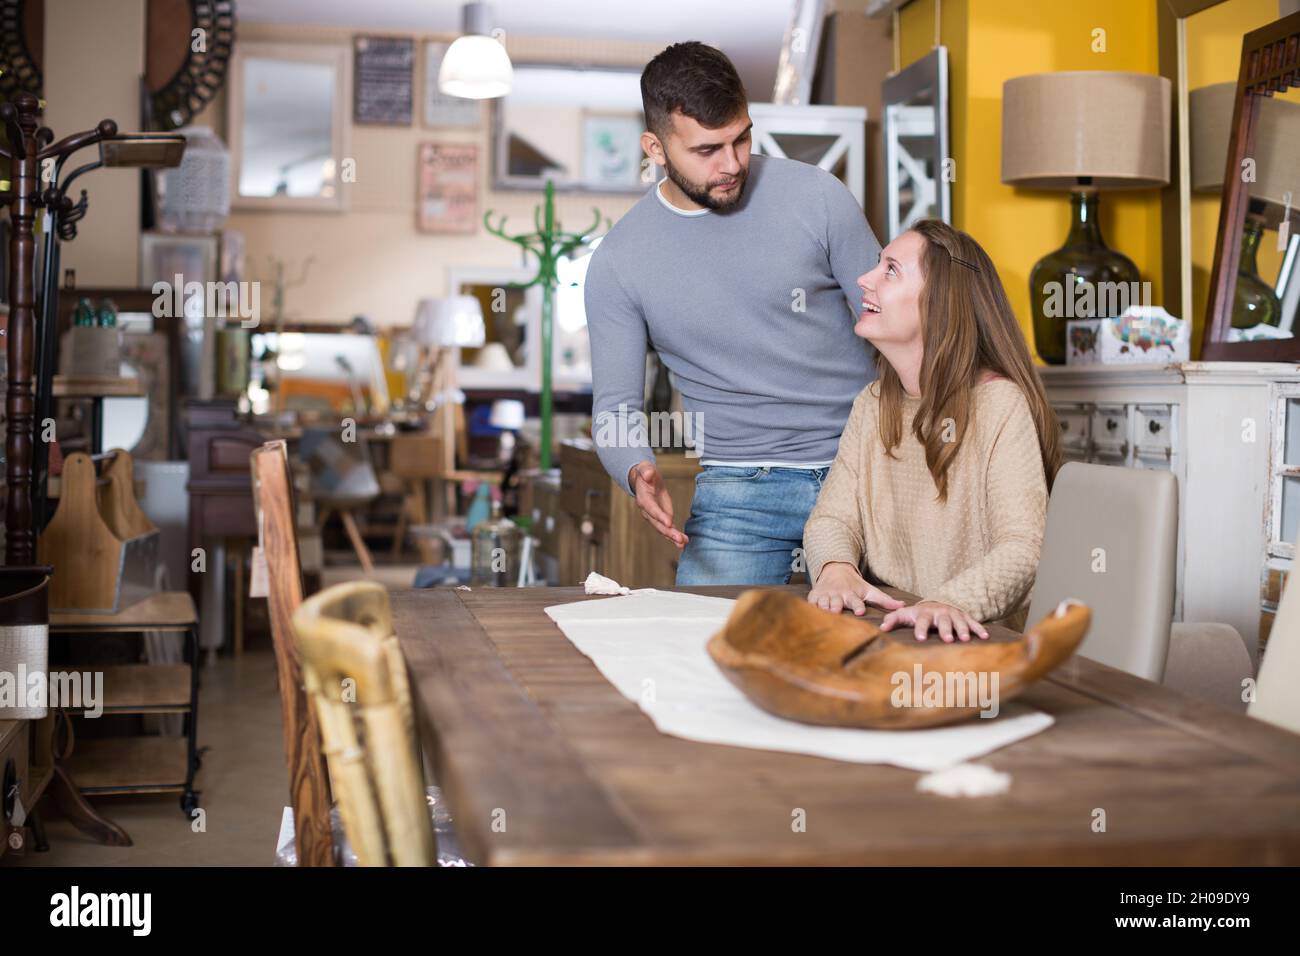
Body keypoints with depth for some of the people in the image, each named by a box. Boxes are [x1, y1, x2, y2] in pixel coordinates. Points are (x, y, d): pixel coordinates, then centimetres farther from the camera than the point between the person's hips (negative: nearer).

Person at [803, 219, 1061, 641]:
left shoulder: (1000, 404, -11)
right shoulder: (873, 404, 10)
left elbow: (1022, 548, -20)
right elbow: (832, 516, 4)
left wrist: (948, 602, -38)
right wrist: (836, 568, -19)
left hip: (969, 640, -6)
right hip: (880, 626, 6)